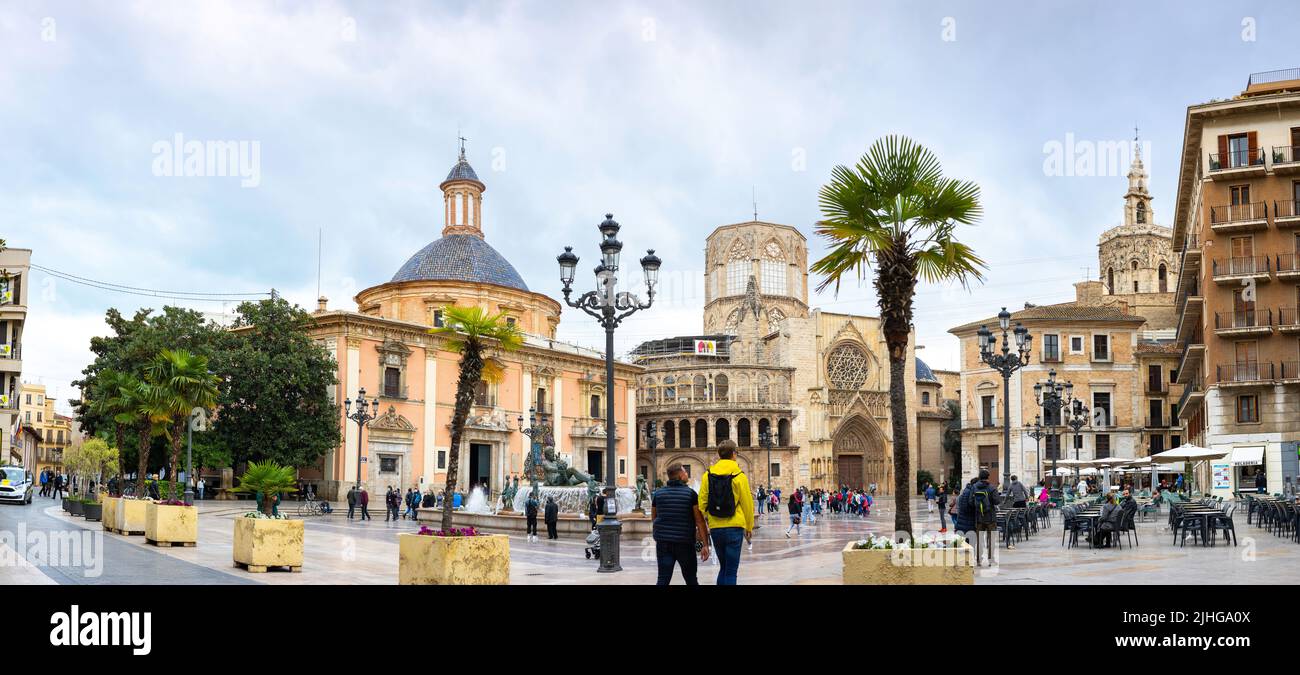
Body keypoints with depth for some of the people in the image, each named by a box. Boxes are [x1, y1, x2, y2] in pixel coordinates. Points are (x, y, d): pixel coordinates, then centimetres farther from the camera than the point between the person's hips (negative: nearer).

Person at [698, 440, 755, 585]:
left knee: (723, 567, 19)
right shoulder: (739, 476, -5)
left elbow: (702, 502, 1)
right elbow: (747, 503, -4)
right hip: (734, 528, -3)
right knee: (731, 571, 2)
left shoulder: (708, 475, 3)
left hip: (715, 528, 3)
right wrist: (749, 527, 7)